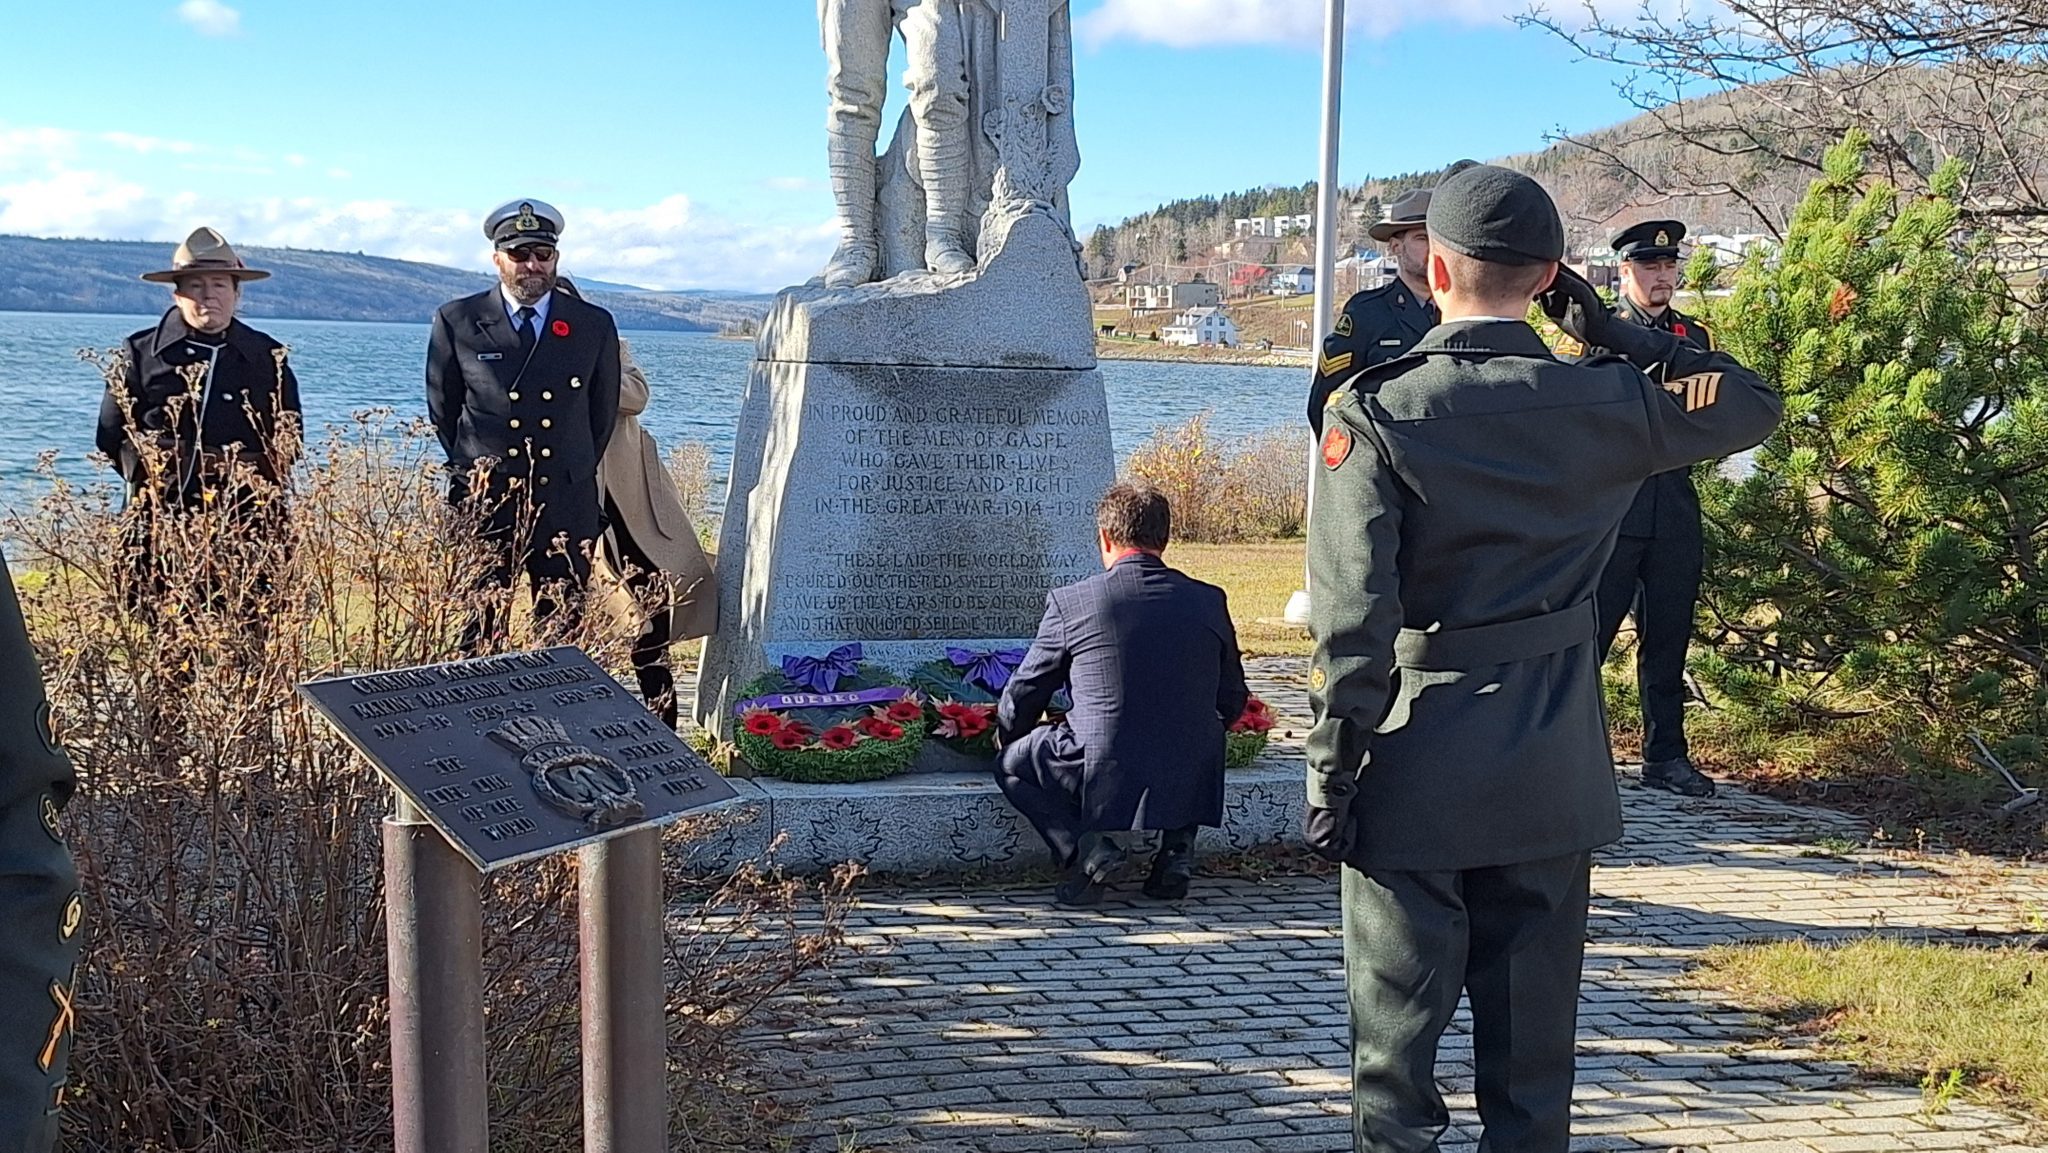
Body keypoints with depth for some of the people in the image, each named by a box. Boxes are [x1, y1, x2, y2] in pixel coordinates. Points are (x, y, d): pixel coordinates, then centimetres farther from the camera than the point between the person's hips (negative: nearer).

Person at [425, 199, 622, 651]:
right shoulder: (456, 321, 3)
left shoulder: (595, 326, 6)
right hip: (482, 504, -1)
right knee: (476, 638, 0)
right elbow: (442, 410, 13)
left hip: (567, 507, 1)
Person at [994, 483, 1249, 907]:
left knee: (1011, 763, 20)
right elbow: (1231, 703, 14)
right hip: (1191, 783, 3)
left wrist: (1006, 740, 29)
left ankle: (1085, 848, 1)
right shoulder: (1209, 601, 3)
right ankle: (1177, 844, 15)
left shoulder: (1070, 602, -4)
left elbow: (1021, 698, 7)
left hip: (1105, 777, -3)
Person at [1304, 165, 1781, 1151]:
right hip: (1555, 774, 3)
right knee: (1532, 1025, 14)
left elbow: (1353, 624, -16)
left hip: (1416, 770, -3)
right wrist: (1612, 329, 10)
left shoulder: (1374, 412, -12)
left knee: (1398, 1018, 7)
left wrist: (1329, 779, -8)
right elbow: (1752, 403, 17)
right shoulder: (1603, 403, -3)